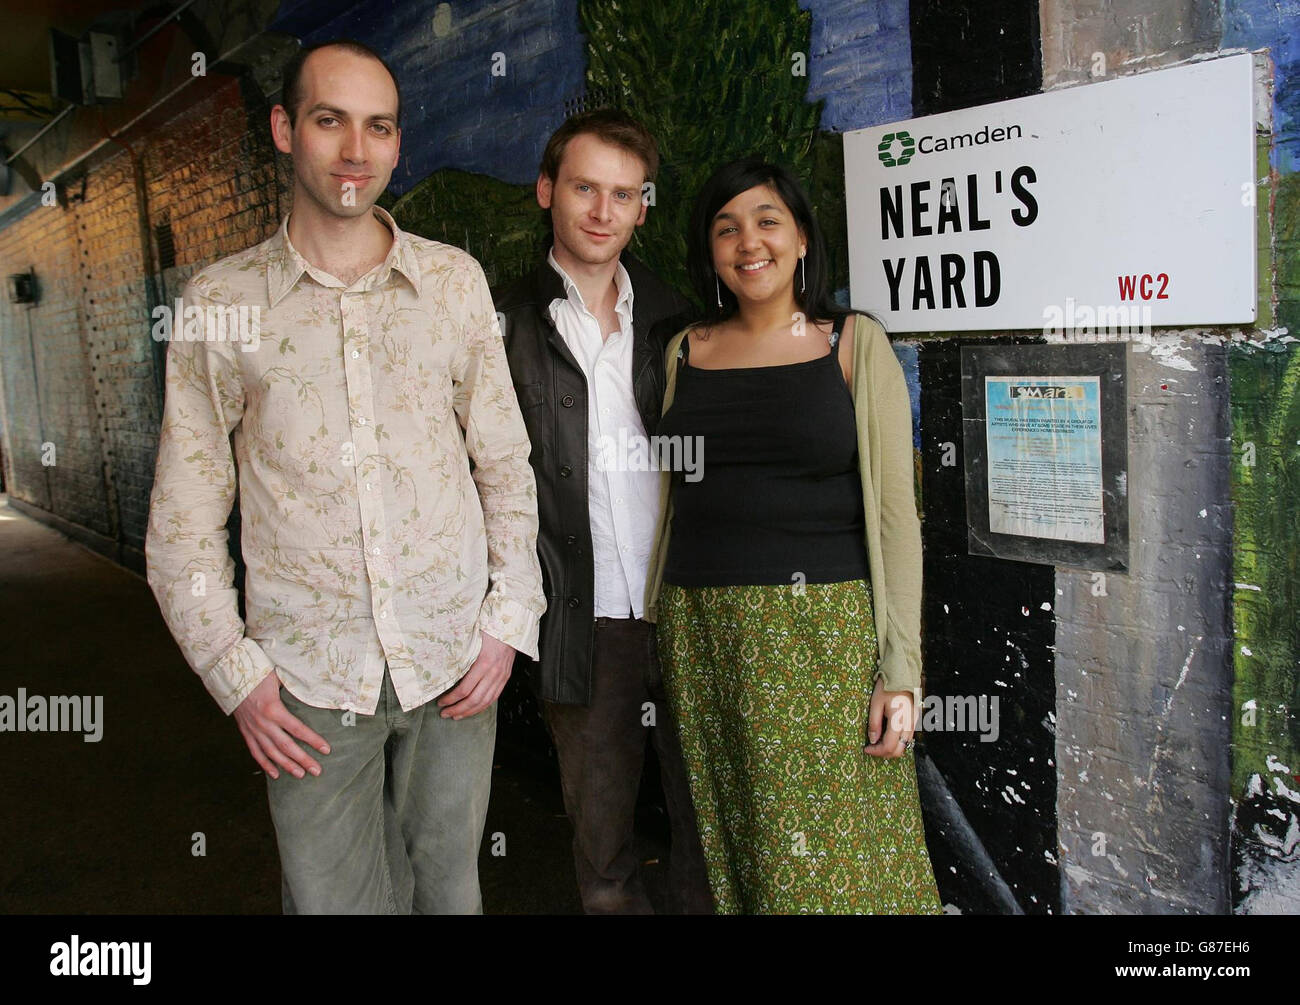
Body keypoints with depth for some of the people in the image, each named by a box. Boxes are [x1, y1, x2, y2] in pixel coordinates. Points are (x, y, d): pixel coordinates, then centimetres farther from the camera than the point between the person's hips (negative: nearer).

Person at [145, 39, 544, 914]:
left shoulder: (455, 281, 3)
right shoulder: (219, 303, 0)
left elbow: (506, 464, 6)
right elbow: (183, 521, 3)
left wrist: (509, 620, -1)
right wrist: (236, 672, -4)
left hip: (455, 662, 1)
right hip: (309, 677, -1)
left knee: (449, 887, 14)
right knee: (333, 898, 9)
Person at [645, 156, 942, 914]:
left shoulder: (855, 344, 1)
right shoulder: (686, 352, 10)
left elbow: (895, 512, -3)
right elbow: (672, 500, 13)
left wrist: (900, 672, -9)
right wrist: (658, 639, 7)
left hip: (823, 630, -3)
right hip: (702, 635, 3)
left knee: (830, 859, 2)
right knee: (722, 849, 12)